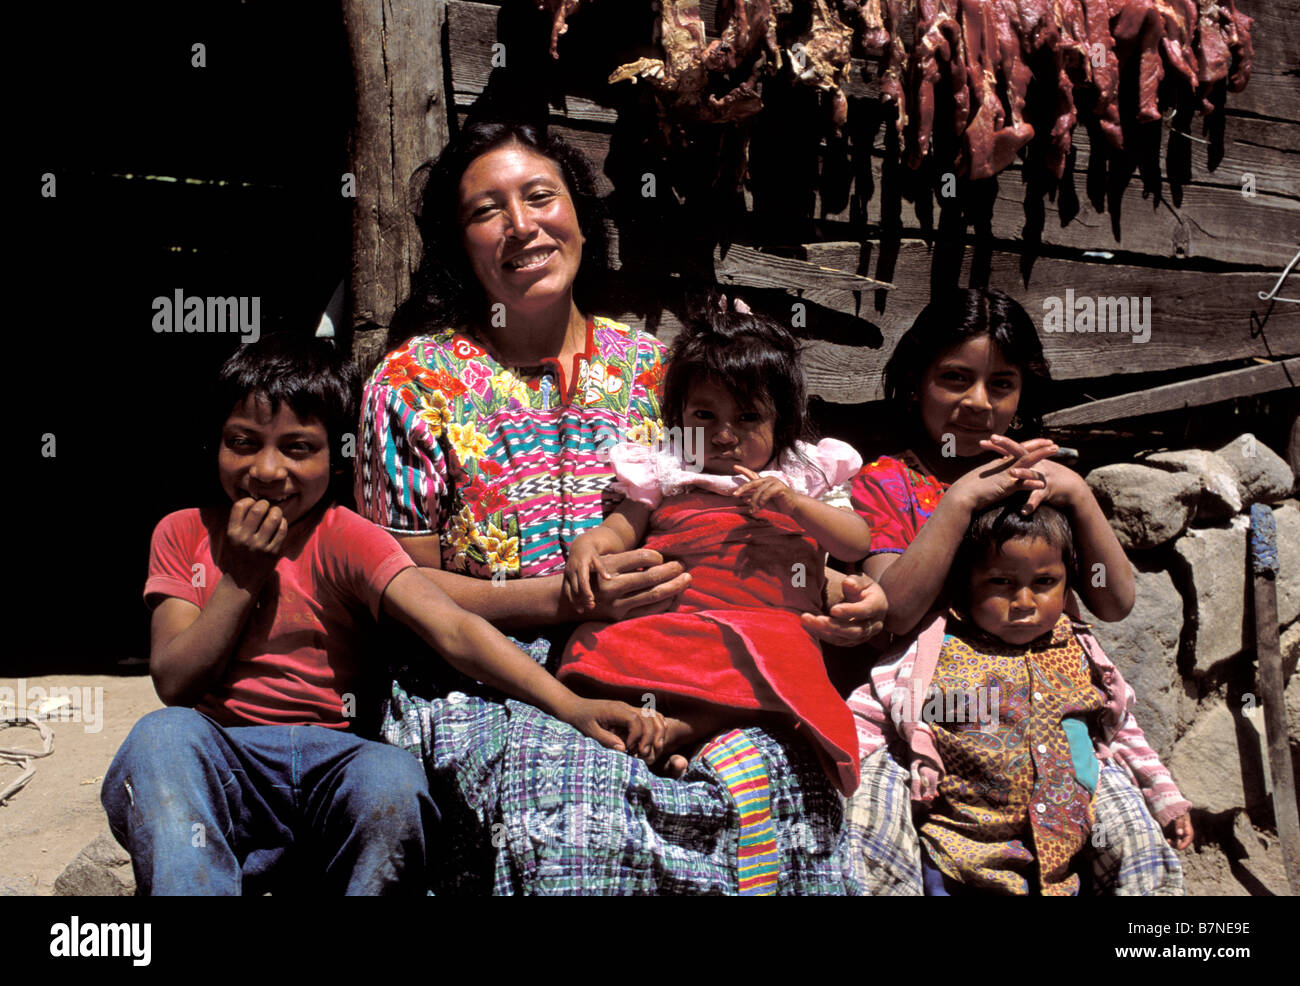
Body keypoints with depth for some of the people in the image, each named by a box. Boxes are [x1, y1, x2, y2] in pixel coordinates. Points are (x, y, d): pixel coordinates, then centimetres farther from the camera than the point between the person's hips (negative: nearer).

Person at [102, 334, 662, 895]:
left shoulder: (346, 540, -1)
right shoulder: (183, 535, 8)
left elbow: (452, 629, -17)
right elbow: (173, 682, 1)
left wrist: (571, 706, -31)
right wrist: (241, 577, -8)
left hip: (327, 761, -1)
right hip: (219, 763, 1)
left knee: (393, 781, -34)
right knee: (164, 735, -32)